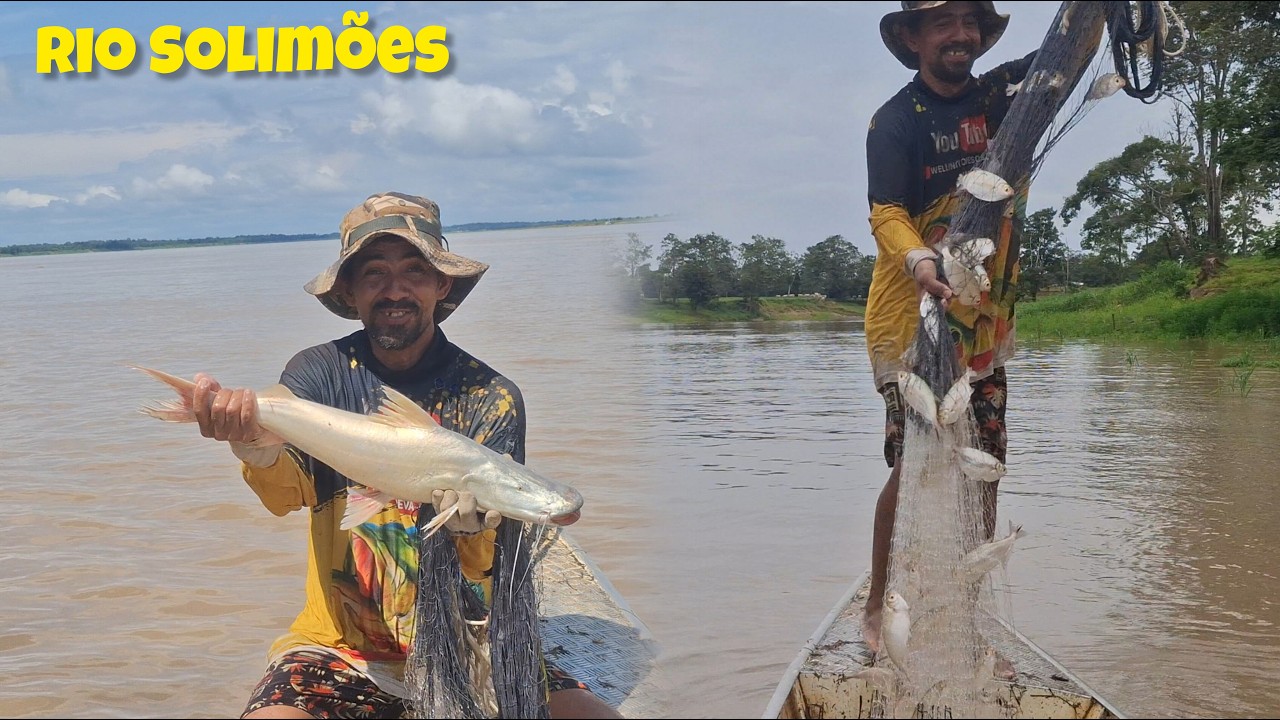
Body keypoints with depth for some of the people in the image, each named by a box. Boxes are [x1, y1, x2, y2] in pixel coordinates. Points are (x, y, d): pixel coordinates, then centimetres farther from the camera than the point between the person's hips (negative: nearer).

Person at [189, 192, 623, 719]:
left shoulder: (490, 398, -3)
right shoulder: (319, 373, -2)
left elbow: (486, 566, -12)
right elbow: (286, 493, -21)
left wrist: (471, 522, -36)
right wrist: (257, 448, -44)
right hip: (340, 649, -1)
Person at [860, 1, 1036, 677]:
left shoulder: (1001, 96, 7)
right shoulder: (895, 120, -7)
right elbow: (886, 213, -19)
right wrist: (921, 261, -39)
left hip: (985, 317, 5)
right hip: (913, 317, -5)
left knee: (983, 470, 4)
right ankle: (878, 609, 10)